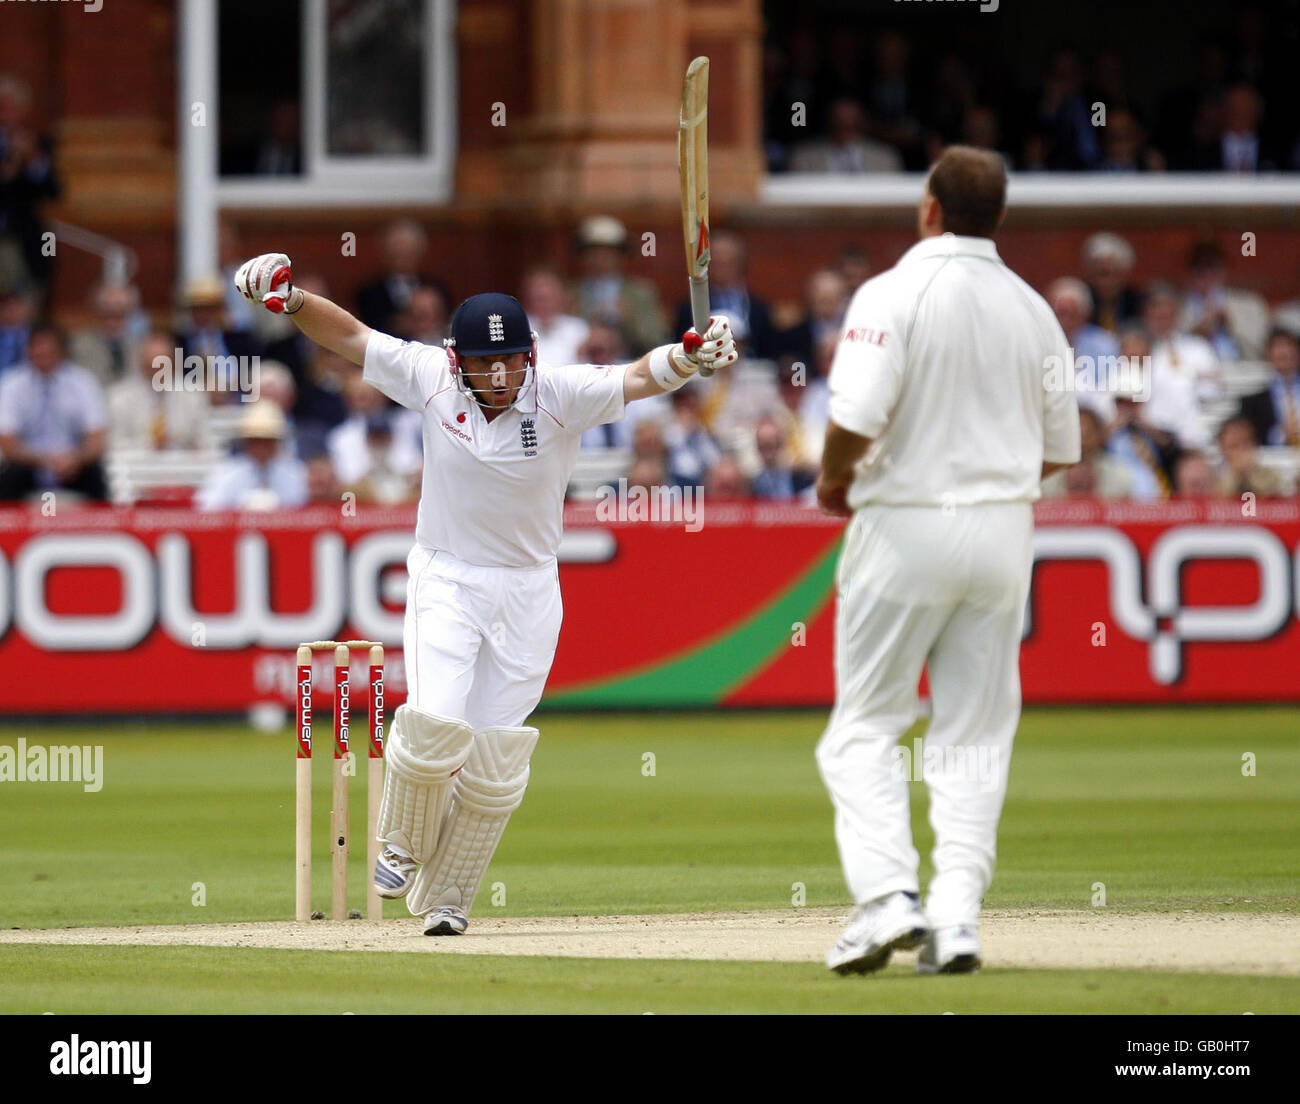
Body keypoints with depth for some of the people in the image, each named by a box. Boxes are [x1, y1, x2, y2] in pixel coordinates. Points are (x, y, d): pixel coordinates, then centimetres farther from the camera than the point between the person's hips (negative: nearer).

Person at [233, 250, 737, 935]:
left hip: (527, 592, 0)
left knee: (495, 763, -1)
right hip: (444, 580, 0)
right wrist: (290, 299, -18)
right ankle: (405, 845, 11)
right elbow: (350, 336, -3)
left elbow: (640, 377, -26)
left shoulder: (560, 396, -13)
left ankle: (447, 897, 17)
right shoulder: (432, 382, -9)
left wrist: (689, 355, -45)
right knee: (435, 729, -18)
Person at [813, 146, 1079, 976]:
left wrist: (833, 479, 0)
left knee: (864, 728, 3)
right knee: (975, 736, 8)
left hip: (905, 526, -4)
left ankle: (887, 893, -14)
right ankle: (958, 914, -2)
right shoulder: (1032, 309, 6)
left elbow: (855, 419, -20)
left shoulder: (896, 294, -11)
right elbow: (1061, 449, 10)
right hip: (1004, 527, 4)